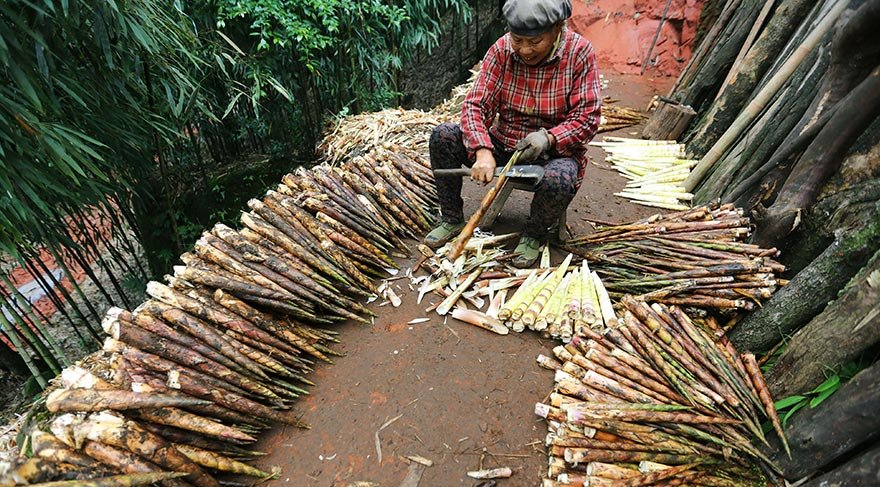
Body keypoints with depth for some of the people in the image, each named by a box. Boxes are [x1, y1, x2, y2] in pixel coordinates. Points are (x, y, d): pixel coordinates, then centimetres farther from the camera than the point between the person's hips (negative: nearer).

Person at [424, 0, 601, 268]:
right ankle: (452, 220, 1)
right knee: (442, 136, -16)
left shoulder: (579, 52, -12)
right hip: (502, 144, 3)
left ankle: (533, 234, -3)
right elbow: (475, 105, -12)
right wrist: (483, 151, -30)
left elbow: (587, 118, -12)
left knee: (559, 181, -39)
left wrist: (548, 137, -30)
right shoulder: (502, 49, -6)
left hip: (556, 149, -3)